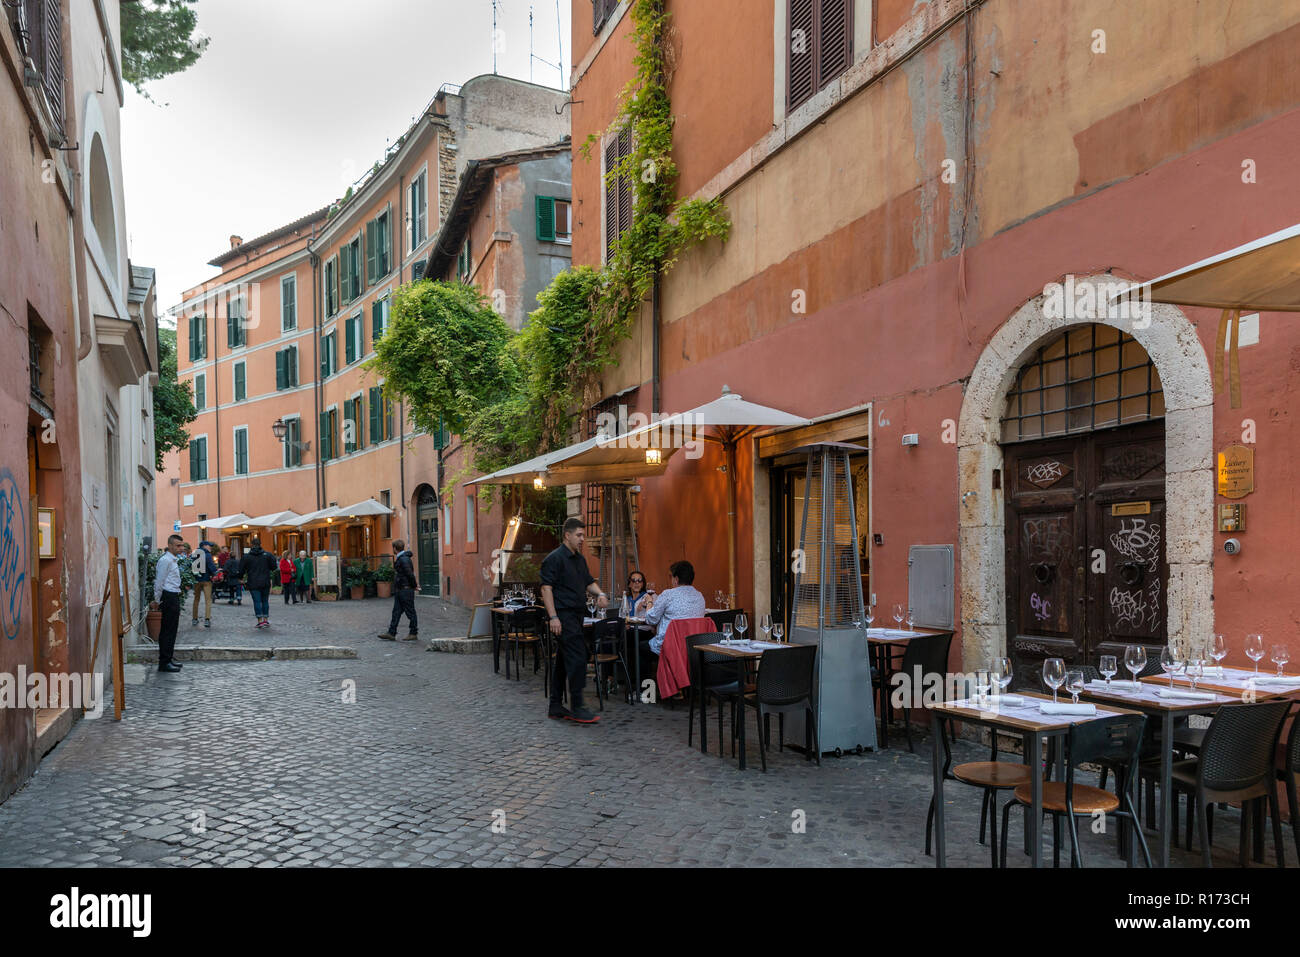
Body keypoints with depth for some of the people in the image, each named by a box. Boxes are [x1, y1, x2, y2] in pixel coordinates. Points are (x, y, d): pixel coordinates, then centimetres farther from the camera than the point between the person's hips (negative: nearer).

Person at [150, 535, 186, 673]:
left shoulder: (174, 560, 17)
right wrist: (157, 601, -8)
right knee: (167, 630, -7)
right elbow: (159, 582, -14)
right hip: (169, 597, -10)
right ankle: (164, 663, -4)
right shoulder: (165, 560, -14)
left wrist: (157, 600, 20)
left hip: (174, 597, 10)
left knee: (171, 630, 14)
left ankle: (167, 660, 21)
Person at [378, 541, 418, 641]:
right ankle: (391, 633, 10)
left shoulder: (404, 559, -18)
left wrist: (414, 586, -11)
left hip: (406, 590, -10)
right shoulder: (399, 559, 15)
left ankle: (414, 633, 7)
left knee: (410, 612, -1)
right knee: (396, 612, 9)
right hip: (399, 591, 10)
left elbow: (410, 574, -22)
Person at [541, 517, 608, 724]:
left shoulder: (580, 559, 17)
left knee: (563, 660, 12)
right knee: (577, 659, -12)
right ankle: (576, 708, -7)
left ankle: (556, 707, 19)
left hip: (576, 616, 9)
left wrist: (600, 594, 1)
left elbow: (589, 581, 23)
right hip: (563, 616, -9)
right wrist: (553, 617, -21)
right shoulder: (554, 559, -11)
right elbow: (546, 588, -15)